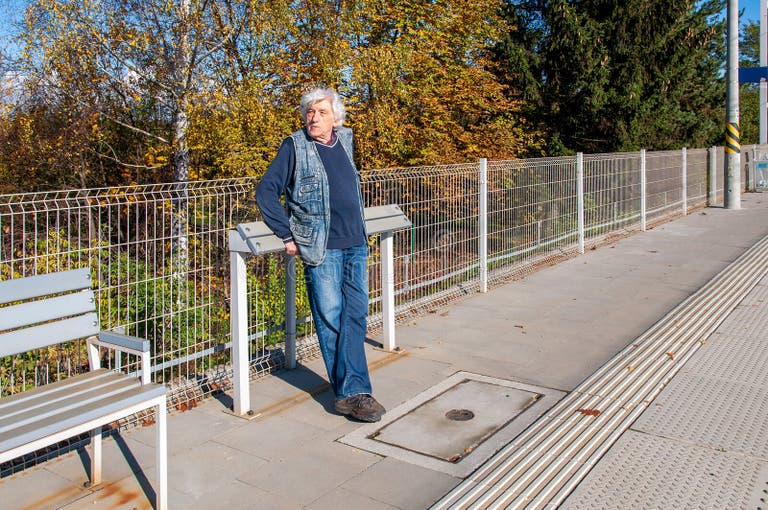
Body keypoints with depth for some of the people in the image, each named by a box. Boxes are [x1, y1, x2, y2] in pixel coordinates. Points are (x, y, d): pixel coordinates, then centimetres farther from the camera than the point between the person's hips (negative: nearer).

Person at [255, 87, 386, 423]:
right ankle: (353, 392, 6)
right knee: (331, 321, -2)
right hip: (321, 248, -6)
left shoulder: (345, 140, 12)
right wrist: (287, 236, -11)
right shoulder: (295, 147, -4)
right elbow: (266, 192, -7)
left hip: (356, 246, 6)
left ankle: (349, 392, 8)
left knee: (355, 316, 3)